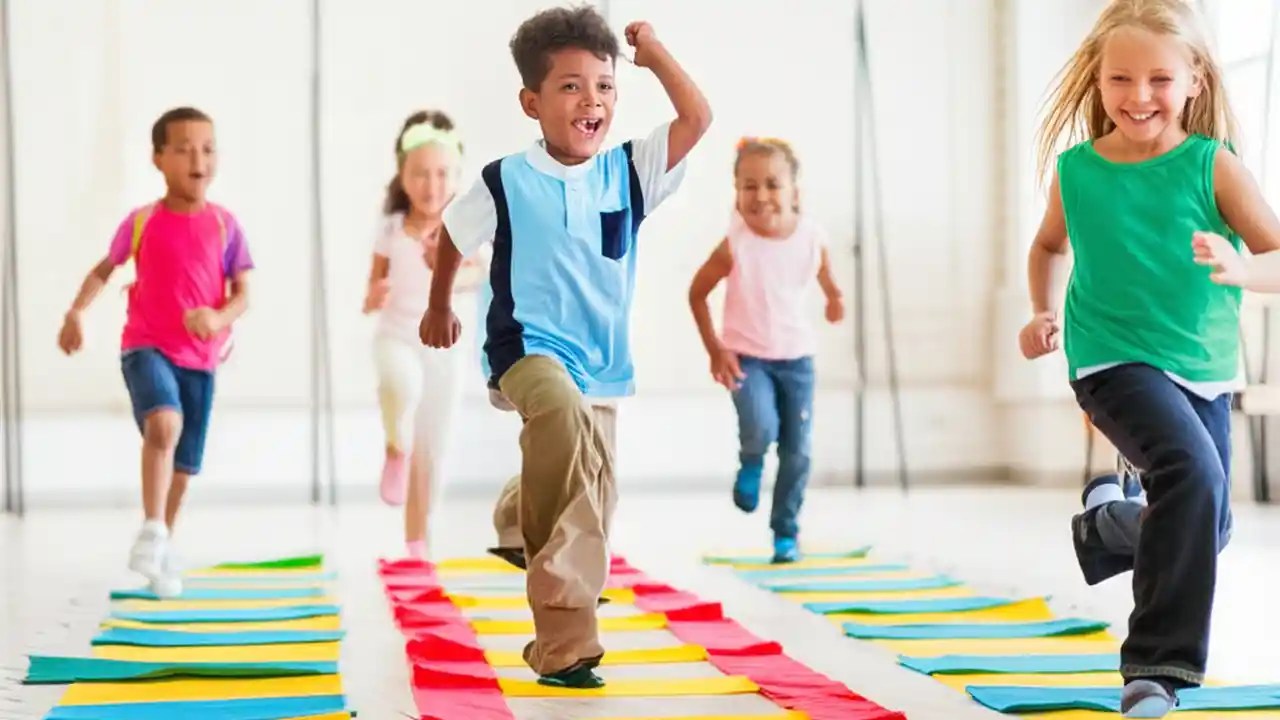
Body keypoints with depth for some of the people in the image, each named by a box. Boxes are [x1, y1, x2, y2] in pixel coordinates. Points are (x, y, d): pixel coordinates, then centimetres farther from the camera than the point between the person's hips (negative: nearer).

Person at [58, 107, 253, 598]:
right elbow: (104, 269, 10)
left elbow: (242, 295, -1)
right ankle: (152, 530, -22)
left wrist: (219, 318, -22)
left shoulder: (225, 226, -2)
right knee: (165, 423, -31)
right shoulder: (141, 222, -3)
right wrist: (76, 311, -5)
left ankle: (164, 547, 32)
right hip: (146, 347, -2)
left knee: (185, 462, 11)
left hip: (200, 357, 2)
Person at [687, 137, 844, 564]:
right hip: (747, 357, -3)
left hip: (797, 356, 3)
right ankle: (750, 464, 12)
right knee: (760, 428, -25)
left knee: (797, 451, 4)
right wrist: (714, 349, -9)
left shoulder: (811, 237, -11)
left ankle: (786, 532, 22)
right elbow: (696, 293, -5)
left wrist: (835, 298, -11)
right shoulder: (734, 245, -18)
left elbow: (823, 273, 11)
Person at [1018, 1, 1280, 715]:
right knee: (1192, 470, -30)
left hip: (1204, 369, 3)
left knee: (1209, 528, 17)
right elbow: (1051, 245, 18)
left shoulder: (1213, 164, -9)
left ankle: (1110, 520, 51)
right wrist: (1045, 312, 4)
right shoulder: (1077, 169, -4)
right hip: (1116, 361, -3)